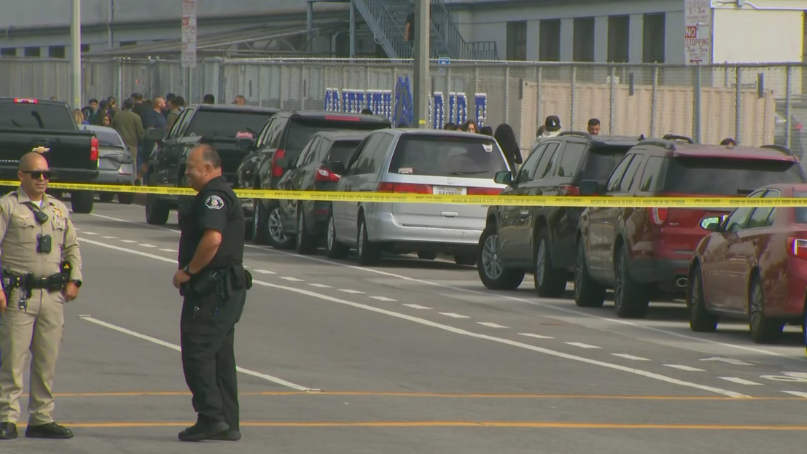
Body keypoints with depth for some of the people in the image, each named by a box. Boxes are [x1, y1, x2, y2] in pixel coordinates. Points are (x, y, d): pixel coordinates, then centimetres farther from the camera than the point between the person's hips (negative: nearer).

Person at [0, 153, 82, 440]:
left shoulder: (59, 209, 17)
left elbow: (72, 247, 25)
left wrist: (73, 280, 11)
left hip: (53, 295, 5)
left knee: (47, 362, 7)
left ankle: (42, 419, 13)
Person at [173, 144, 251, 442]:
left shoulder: (213, 196, -15)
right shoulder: (223, 194, 20)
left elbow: (212, 239, -29)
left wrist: (188, 271, -19)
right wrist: (191, 272, 18)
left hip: (212, 289, -11)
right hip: (225, 286, 11)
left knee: (197, 352, -8)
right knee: (220, 356, 11)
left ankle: (211, 416, -12)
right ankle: (227, 423, 12)